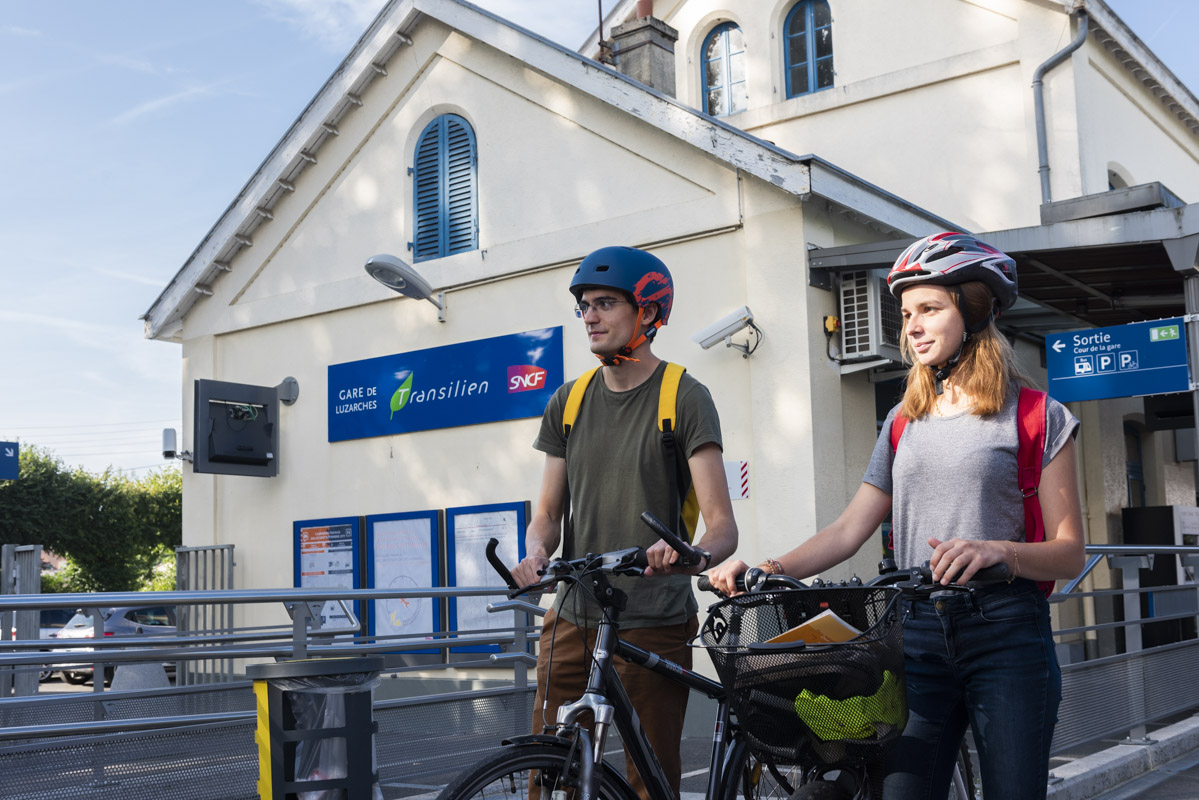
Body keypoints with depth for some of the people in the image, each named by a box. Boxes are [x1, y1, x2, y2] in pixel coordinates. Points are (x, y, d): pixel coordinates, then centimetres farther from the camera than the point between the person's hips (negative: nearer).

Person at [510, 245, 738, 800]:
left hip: (656, 625, -4)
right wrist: (536, 553, -11)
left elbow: (722, 522, -11)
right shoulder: (568, 402, 11)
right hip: (573, 619, 4)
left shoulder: (684, 398, -4)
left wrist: (695, 555, -33)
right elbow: (548, 513, 11)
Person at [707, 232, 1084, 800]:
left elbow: (1069, 554, -4)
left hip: (1006, 636, -3)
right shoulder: (904, 422, 15)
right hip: (918, 634, 3)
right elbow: (849, 529, 8)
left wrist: (999, 549, -24)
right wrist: (769, 569, -8)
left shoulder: (1037, 417, 2)